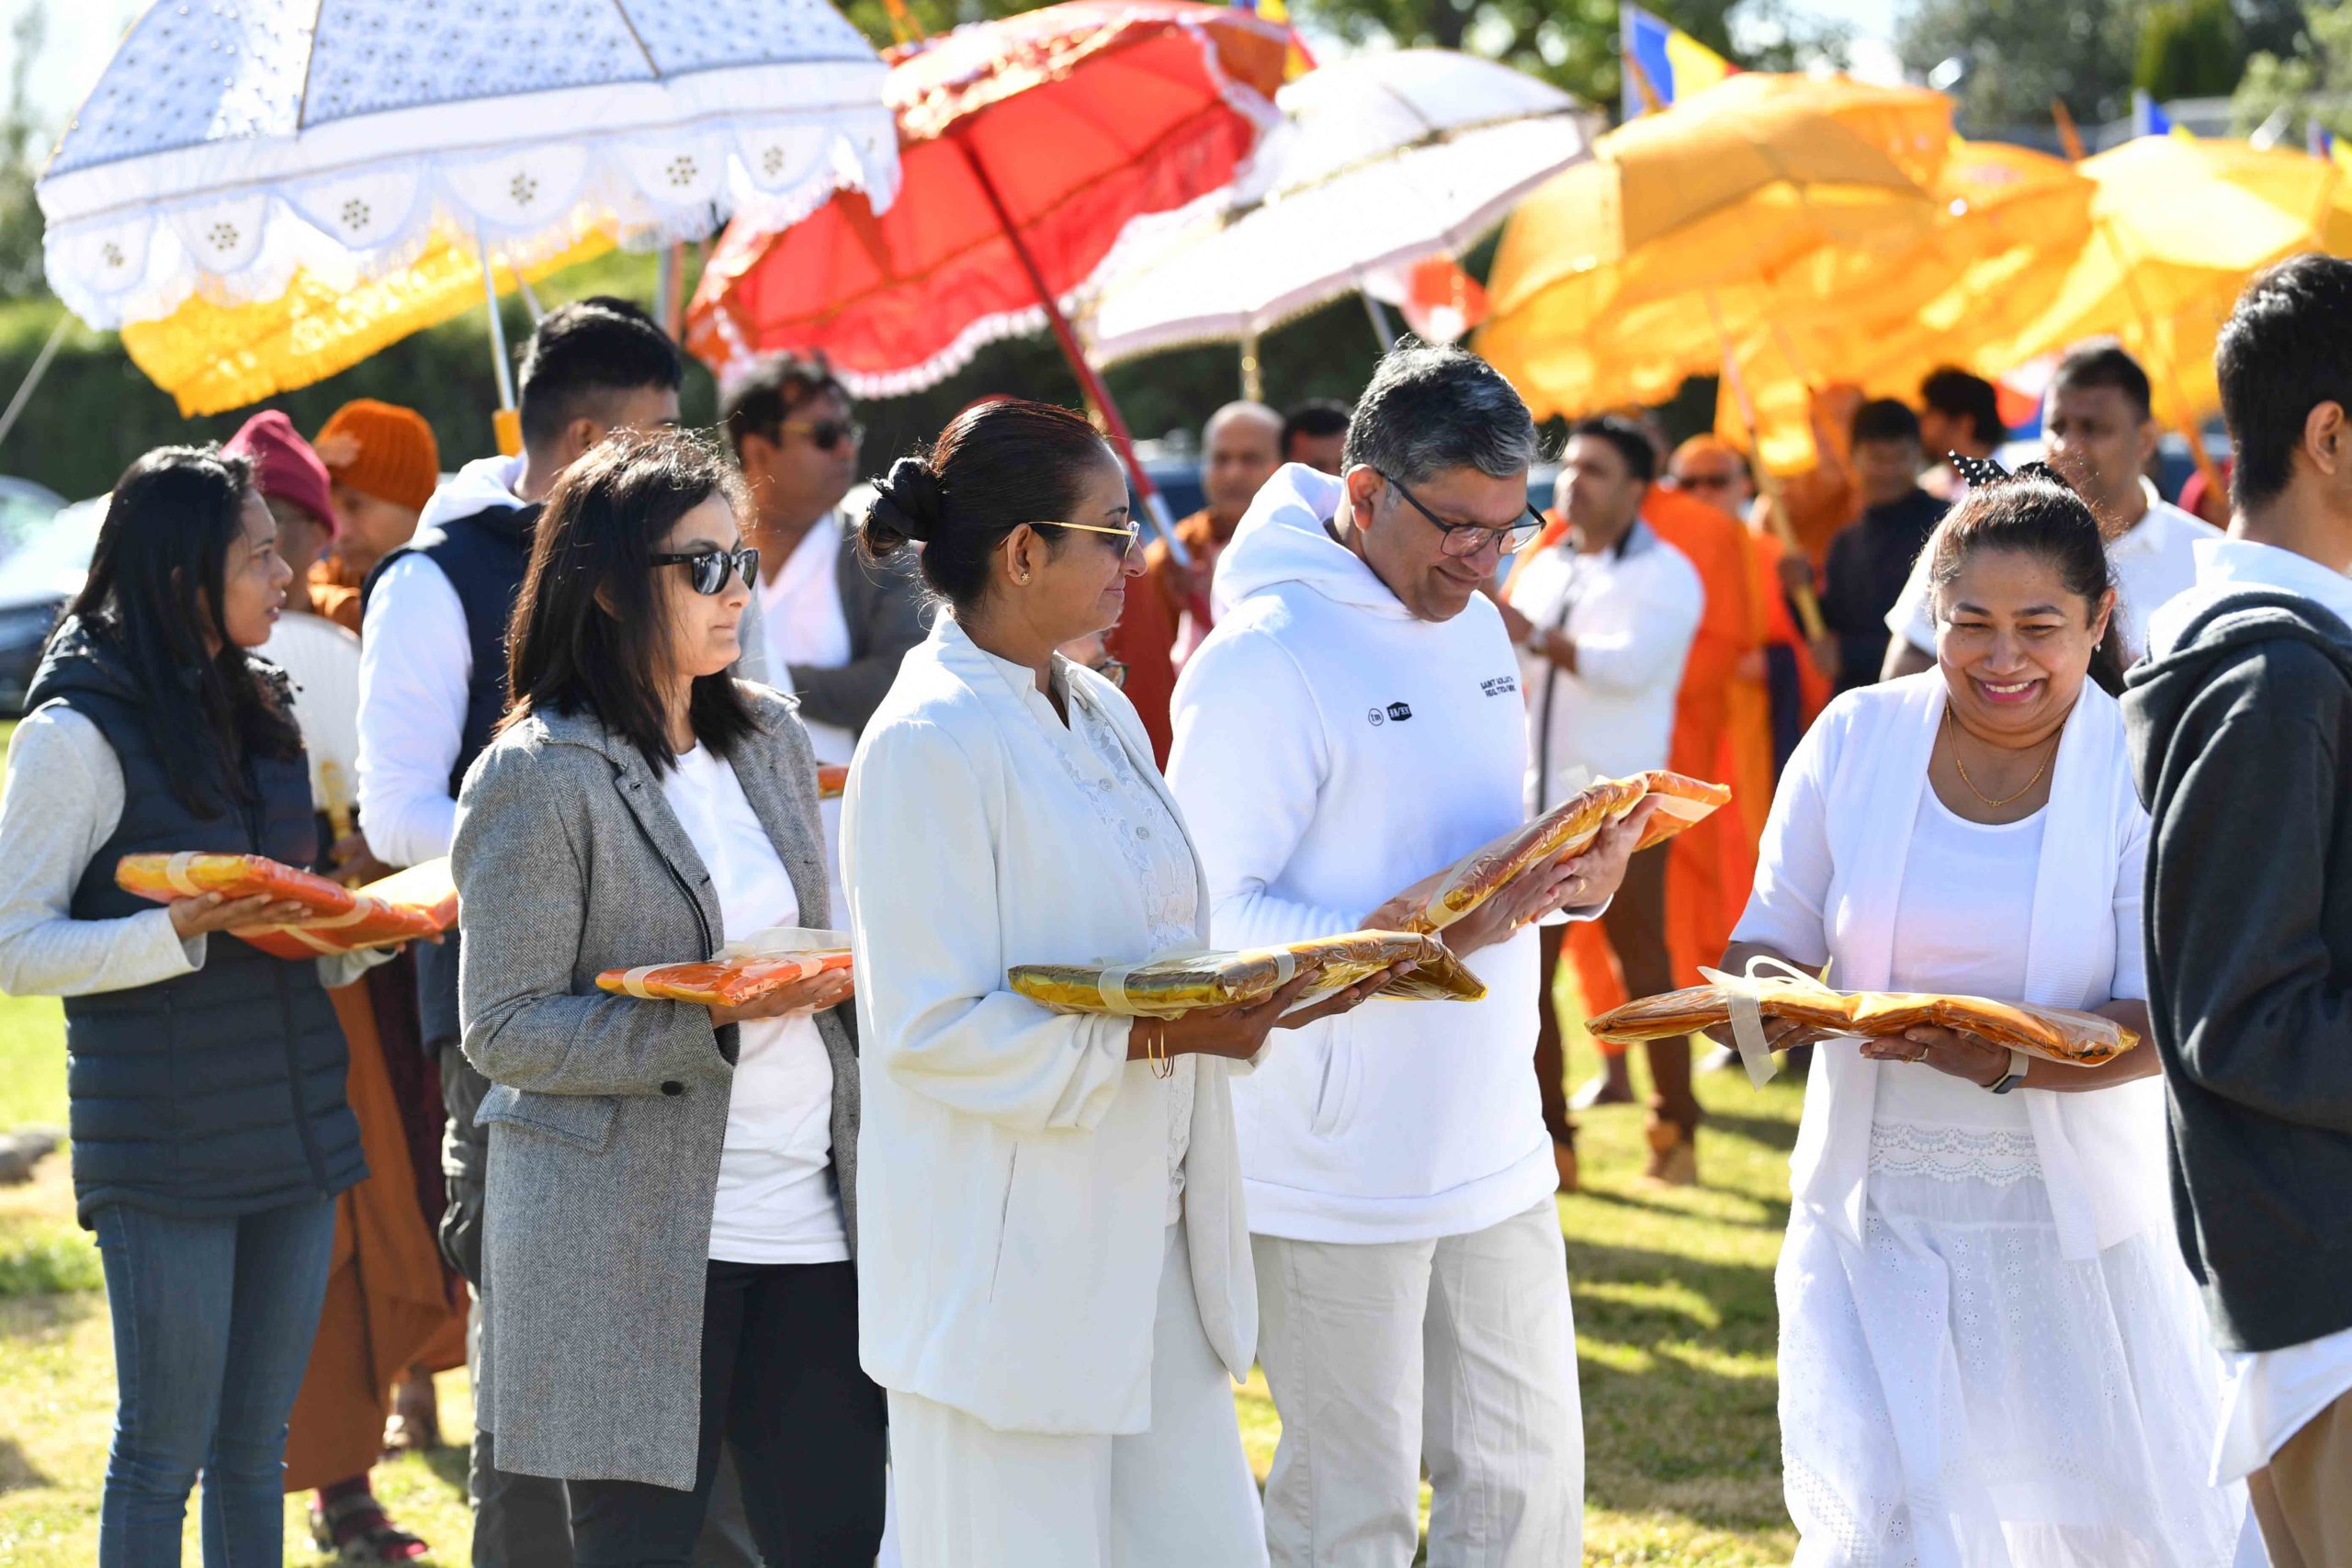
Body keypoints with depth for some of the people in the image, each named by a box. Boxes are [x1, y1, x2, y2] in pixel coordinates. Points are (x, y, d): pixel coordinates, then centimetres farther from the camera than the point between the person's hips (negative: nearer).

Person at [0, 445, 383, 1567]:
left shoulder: (258, 710, 14)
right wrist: (187, 927, -24)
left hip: (293, 1127, 7)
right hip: (163, 1153, -7)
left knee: (256, 1448, 12)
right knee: (163, 1453, 0)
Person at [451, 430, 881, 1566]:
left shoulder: (770, 736, 11)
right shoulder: (538, 777, -8)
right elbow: (504, 1030, -12)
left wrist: (844, 970, -1)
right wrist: (716, 1021, -21)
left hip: (805, 1214, 6)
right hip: (631, 1244, -6)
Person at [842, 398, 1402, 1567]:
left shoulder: (1101, 715, 12)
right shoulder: (932, 743, -16)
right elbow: (932, 1028, -20)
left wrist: (1269, 990, 2)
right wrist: (1155, 1036, -24)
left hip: (1149, 1240, 8)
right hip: (1009, 1272, -8)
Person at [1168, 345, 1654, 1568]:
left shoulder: (1472, 623, 11)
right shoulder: (1264, 656, -17)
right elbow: (1211, 915, -19)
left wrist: (1566, 880, -2)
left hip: (1489, 1144, 8)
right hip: (1334, 1174, -8)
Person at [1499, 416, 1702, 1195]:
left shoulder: (1665, 575, -3)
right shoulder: (1540, 570, 16)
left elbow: (1631, 664, -20)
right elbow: (1512, 679, 19)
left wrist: (1538, 639, -26)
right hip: (1534, 799, 6)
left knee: (1643, 970, 2)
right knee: (1521, 973, 1)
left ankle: (1676, 1128, 13)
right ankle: (1547, 1139, 6)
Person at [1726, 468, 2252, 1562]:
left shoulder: (2145, 772, -8)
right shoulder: (1854, 738, -1)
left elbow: (2158, 1025, -13)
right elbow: (1771, 938, 5)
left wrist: (2008, 1059, -33)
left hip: (2071, 1214, -1)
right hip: (1878, 1208, 1)